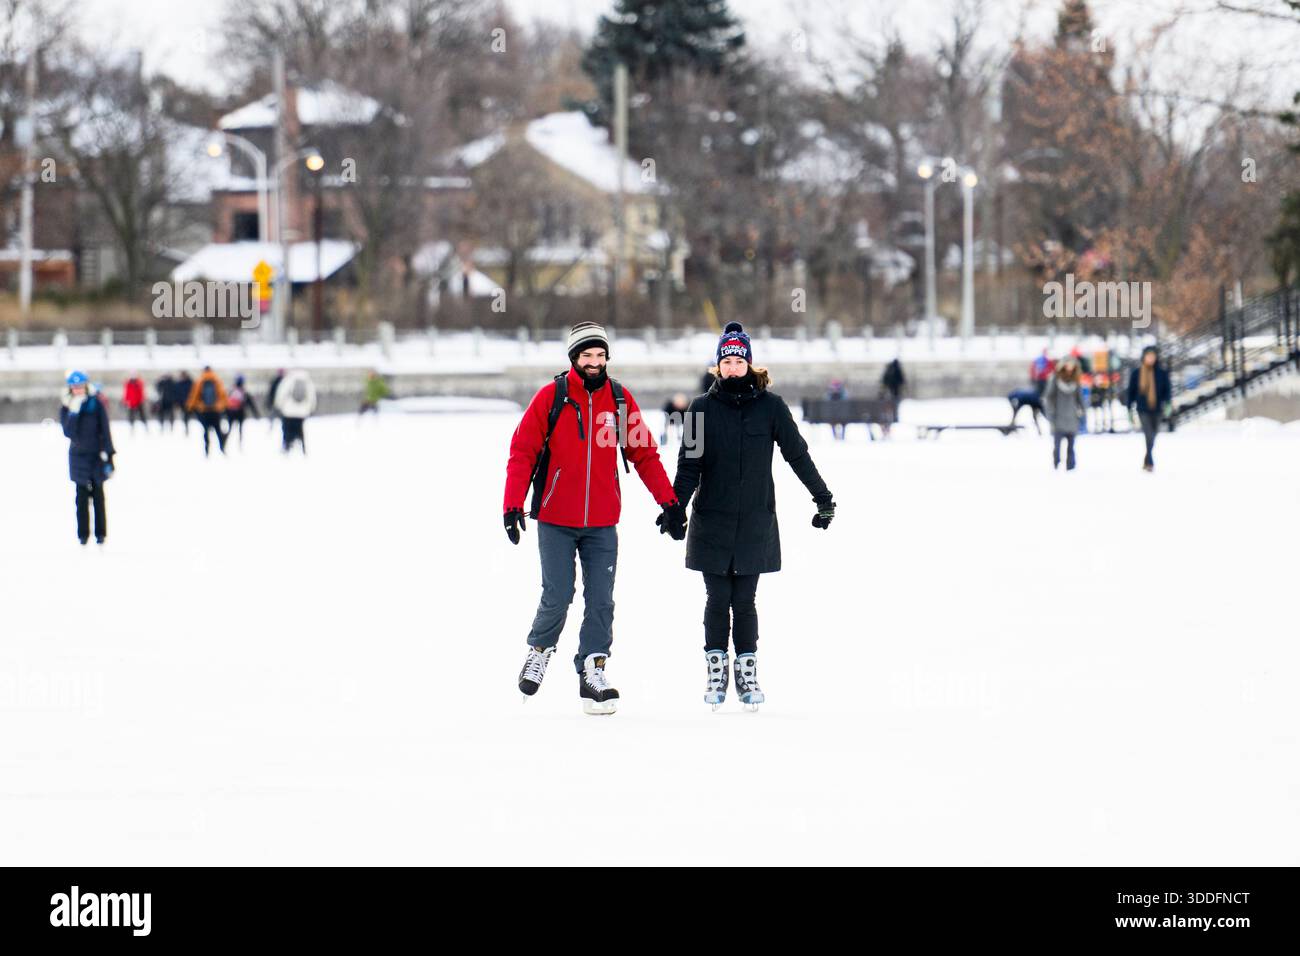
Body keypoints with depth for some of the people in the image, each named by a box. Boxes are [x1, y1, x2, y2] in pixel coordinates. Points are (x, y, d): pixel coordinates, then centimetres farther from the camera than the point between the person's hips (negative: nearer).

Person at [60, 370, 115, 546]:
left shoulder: (96, 405, -6)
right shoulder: (66, 409, -4)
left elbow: (104, 430, -5)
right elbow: (69, 432, -16)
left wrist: (106, 453, -9)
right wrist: (73, 412, -25)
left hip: (97, 455, -1)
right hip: (79, 457, 1)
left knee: (98, 495, 5)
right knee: (82, 496, -2)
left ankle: (100, 532, 12)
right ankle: (83, 533, 5)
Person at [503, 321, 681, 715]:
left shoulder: (620, 399, 4)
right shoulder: (551, 397, -6)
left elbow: (643, 453, 10)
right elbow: (522, 452, -5)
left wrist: (668, 499, 6)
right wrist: (513, 504, -12)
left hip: (602, 524, 3)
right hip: (556, 522, -3)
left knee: (601, 601, -1)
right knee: (558, 597, -4)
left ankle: (592, 675, 4)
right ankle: (540, 649, 23)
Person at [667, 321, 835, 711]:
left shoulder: (770, 406, -1)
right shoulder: (704, 408, 0)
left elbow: (797, 454, 3)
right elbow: (689, 464, 2)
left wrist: (823, 497, 2)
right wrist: (675, 508, -8)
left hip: (755, 522, 0)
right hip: (712, 523, 1)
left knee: (744, 601, 1)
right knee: (718, 599, 2)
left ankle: (747, 673, 10)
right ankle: (716, 672, 11)